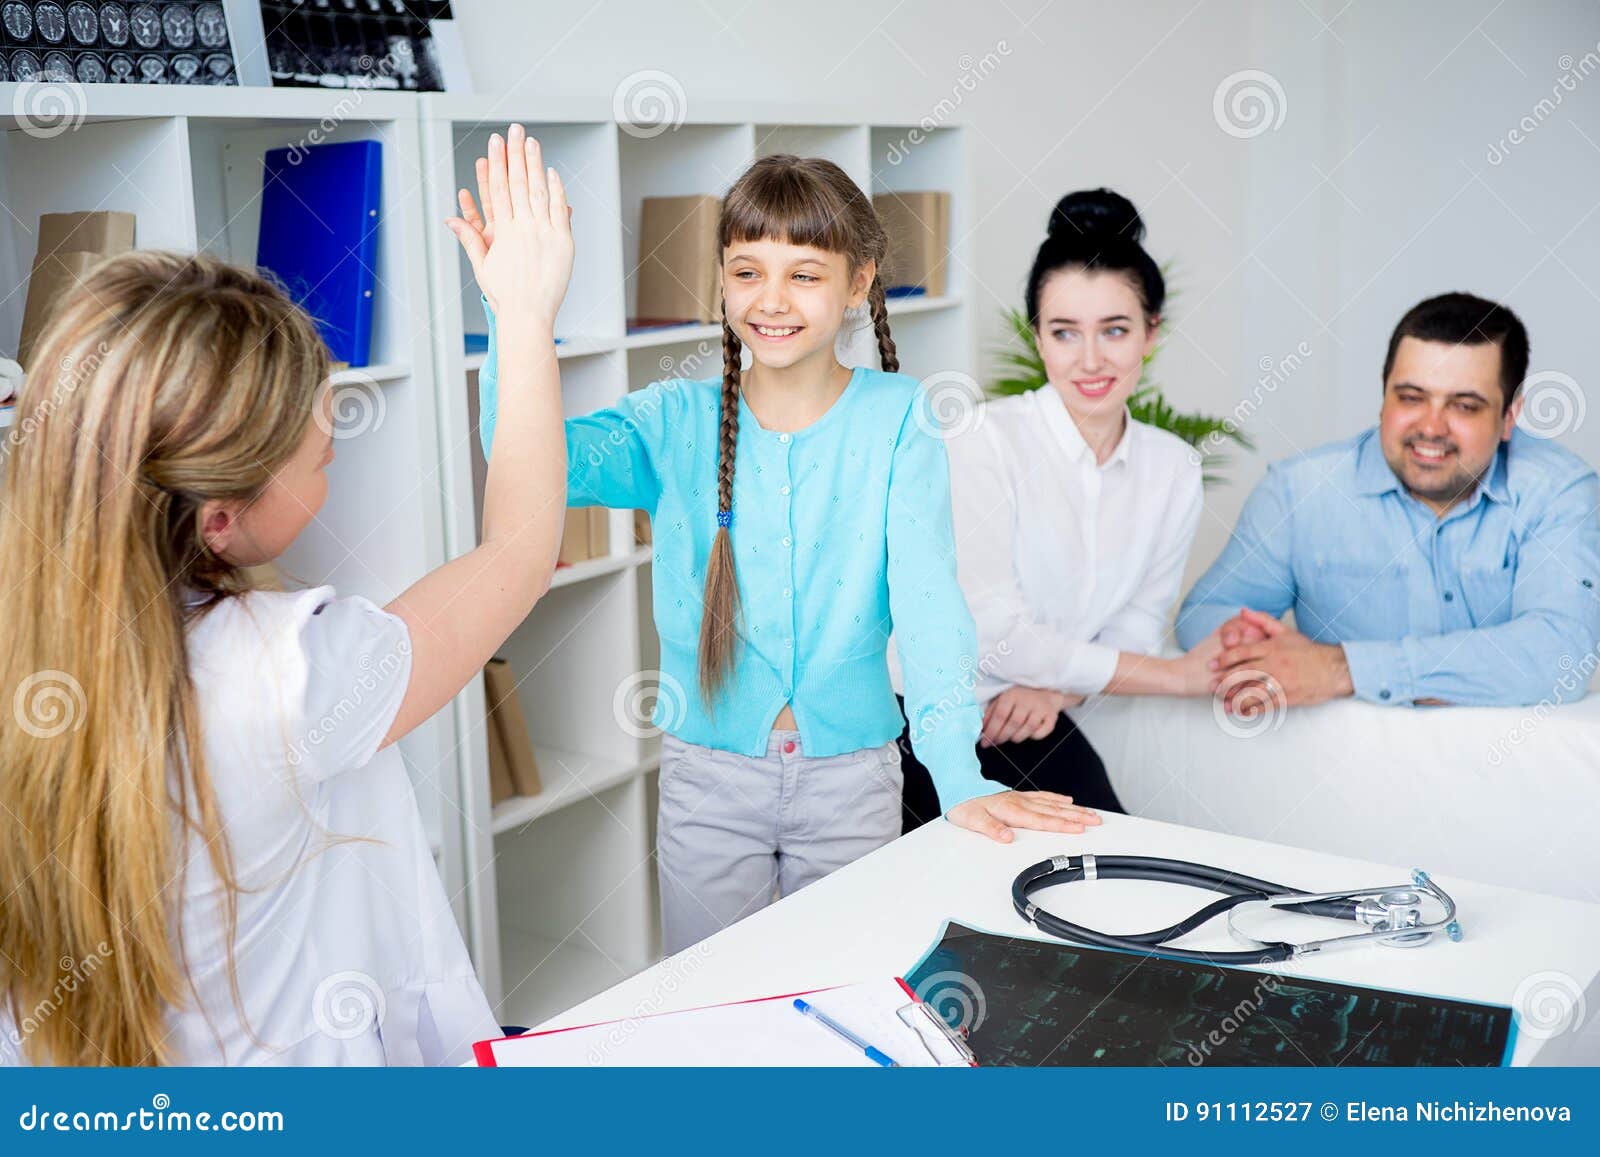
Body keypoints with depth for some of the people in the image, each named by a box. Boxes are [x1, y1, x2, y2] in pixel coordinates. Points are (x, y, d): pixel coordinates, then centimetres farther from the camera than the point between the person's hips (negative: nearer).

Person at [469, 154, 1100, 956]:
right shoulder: (679, 421, -5)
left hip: (851, 774, 0)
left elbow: (927, 597, -16)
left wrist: (962, 782, -26)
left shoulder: (896, 418, -7)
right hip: (708, 773, 1)